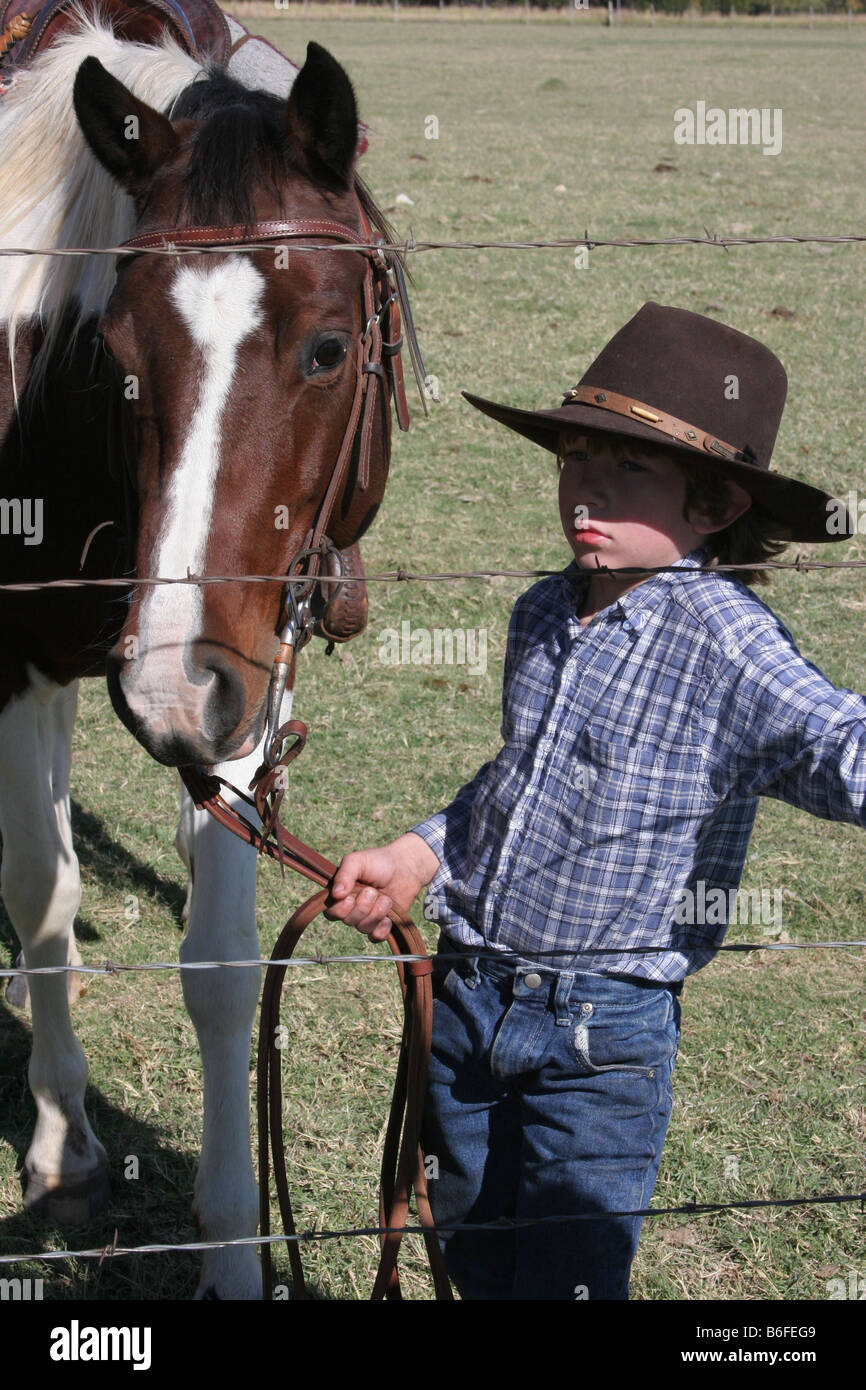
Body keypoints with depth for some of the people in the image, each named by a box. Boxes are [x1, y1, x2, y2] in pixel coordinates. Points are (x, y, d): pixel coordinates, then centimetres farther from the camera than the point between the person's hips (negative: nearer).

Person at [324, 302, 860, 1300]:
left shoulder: (722, 636, -19)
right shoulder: (542, 616, 3)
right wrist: (419, 857, 12)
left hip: (602, 1032, -6)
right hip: (466, 994, 7)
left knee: (568, 1278, 4)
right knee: (474, 1261, 22)